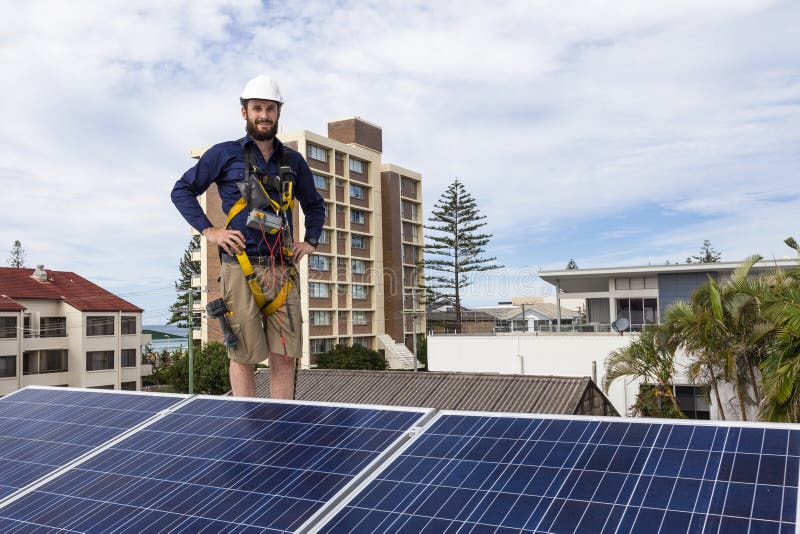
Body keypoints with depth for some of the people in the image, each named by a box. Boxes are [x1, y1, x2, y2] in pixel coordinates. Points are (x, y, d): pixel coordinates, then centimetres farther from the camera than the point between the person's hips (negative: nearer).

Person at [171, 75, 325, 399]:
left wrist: (310, 241, 17)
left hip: (282, 271, 3)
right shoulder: (225, 154, 6)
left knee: (285, 358, 2)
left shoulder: (293, 161, 17)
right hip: (241, 270, -3)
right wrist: (208, 230, 0)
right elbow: (182, 191, 11)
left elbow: (314, 205, 31)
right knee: (244, 357, 0)